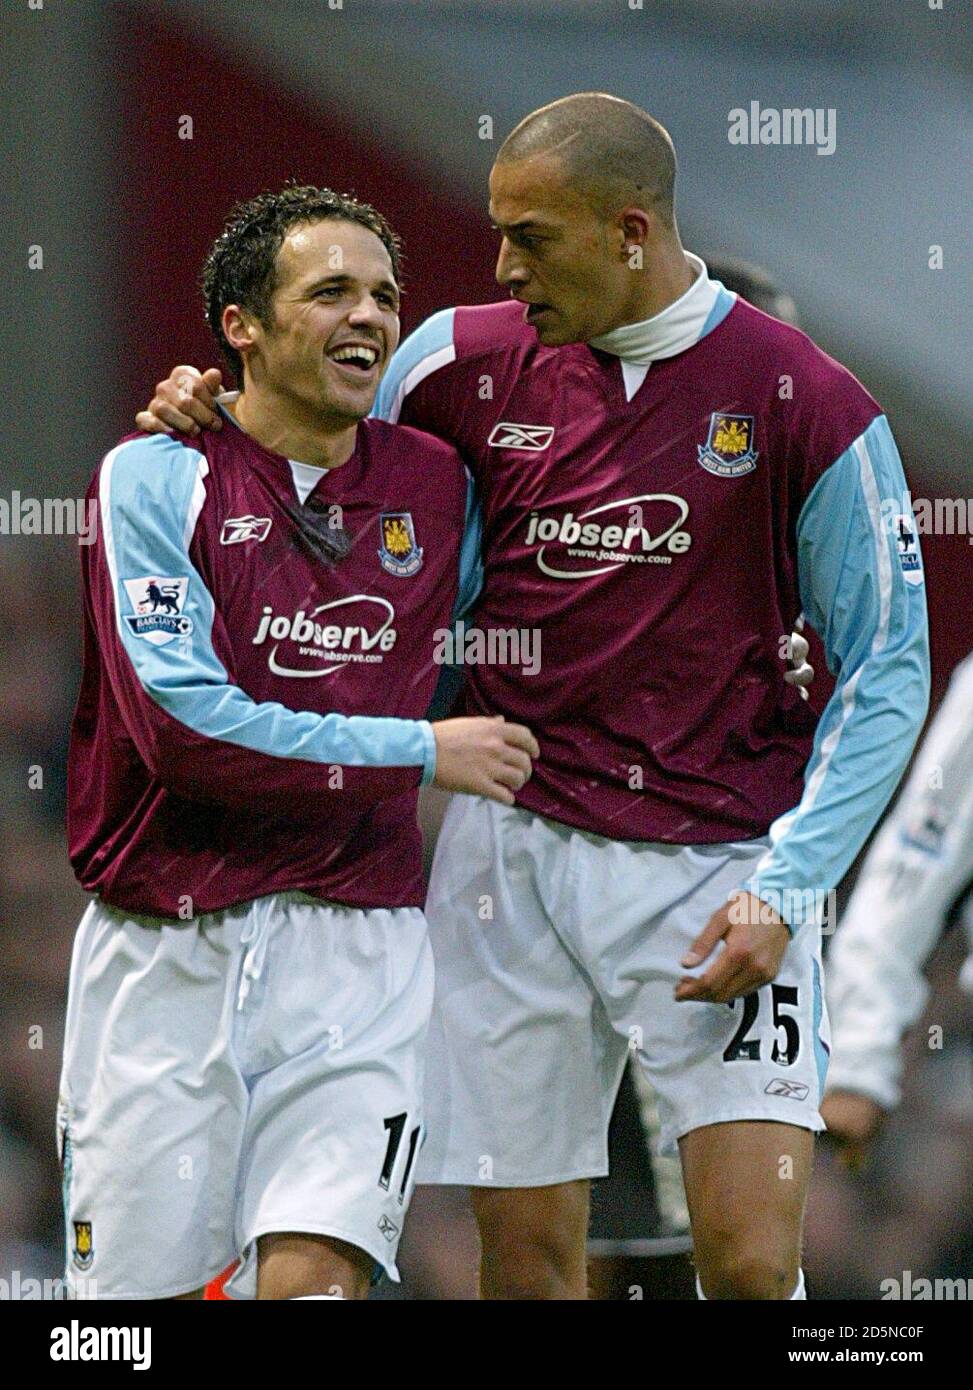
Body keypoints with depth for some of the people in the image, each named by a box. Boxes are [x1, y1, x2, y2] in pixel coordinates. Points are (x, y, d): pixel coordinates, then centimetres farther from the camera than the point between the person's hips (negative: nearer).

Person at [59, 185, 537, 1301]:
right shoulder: (157, 476, -3)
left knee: (313, 1280, -14)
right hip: (165, 949, -2)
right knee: (138, 1287, 2)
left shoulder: (436, 485, 9)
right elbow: (182, 724, -13)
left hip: (355, 952, 2)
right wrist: (421, 753, -9)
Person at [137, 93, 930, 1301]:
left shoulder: (808, 406, -5)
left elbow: (886, 669, -1)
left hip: (718, 869, -3)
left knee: (751, 1261, -13)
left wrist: (784, 889, -10)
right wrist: (211, 412, 0)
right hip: (512, 850, 3)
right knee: (526, 1258, 4)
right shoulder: (471, 360, 5)